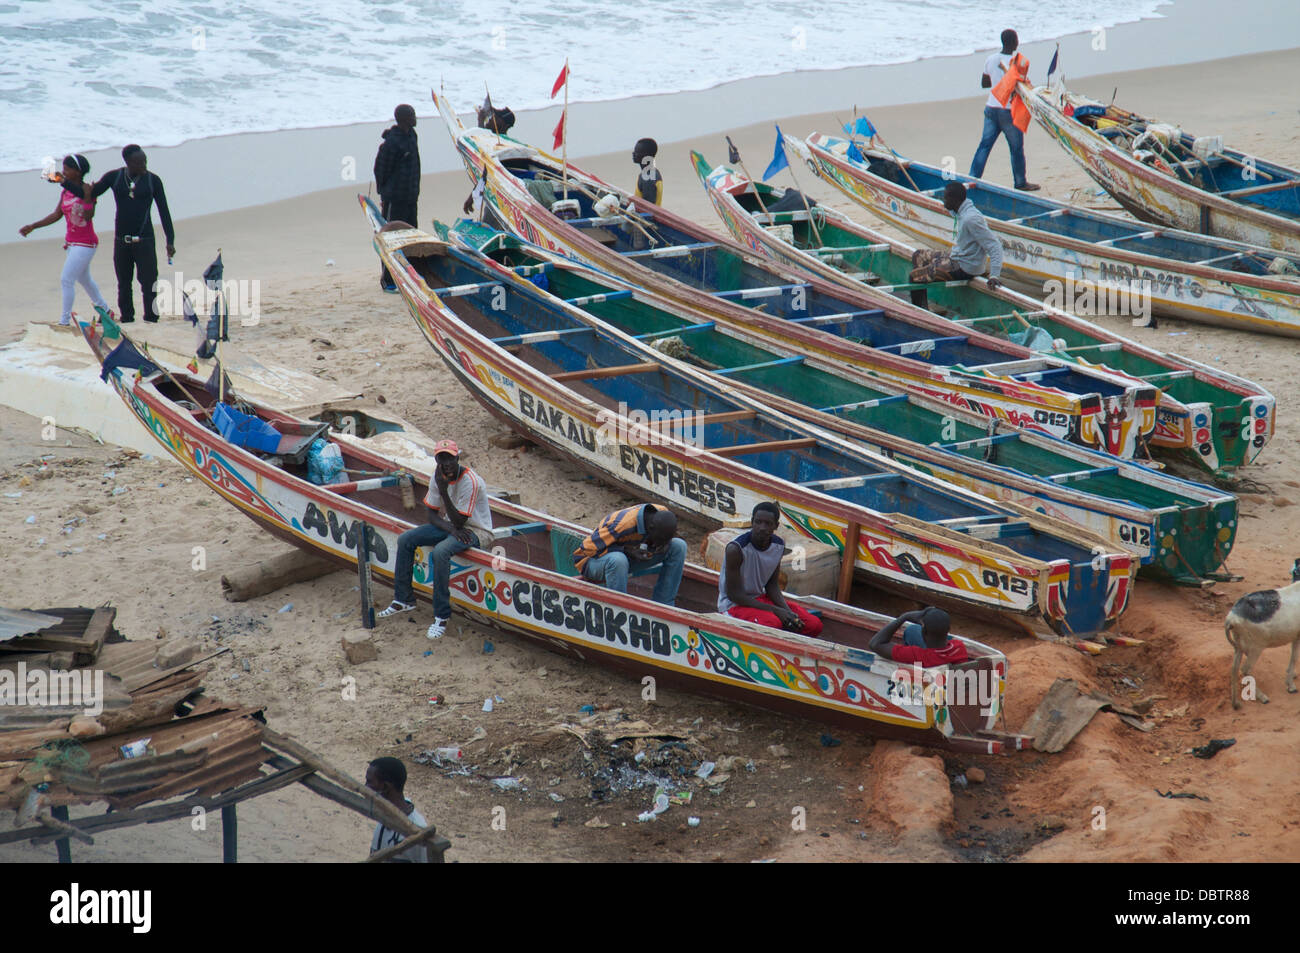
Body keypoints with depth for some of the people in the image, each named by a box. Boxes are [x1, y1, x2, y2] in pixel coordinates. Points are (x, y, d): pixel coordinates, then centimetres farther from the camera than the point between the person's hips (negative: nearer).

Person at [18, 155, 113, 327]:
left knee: (66, 280, -11)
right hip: (72, 242, 9)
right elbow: (56, 215, 9)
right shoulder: (65, 192, 6)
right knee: (83, 279, 21)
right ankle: (104, 309, 38)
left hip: (85, 244, -9)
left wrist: (87, 197, -37)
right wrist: (32, 227, 7)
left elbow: (88, 216, -27)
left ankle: (65, 321, -5)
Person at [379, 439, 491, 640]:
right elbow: (432, 514, 2)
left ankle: (442, 616, -26)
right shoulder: (438, 476, -3)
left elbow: (459, 521, -27)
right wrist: (451, 529, -18)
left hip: (476, 530, -8)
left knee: (440, 551, -35)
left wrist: (443, 491, -34)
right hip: (450, 525, 8)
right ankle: (403, 599, 7)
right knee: (405, 540, -4)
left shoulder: (470, 481, -25)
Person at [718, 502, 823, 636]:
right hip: (734, 604, -7)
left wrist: (787, 610, -15)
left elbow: (772, 585, 5)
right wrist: (775, 610, -23)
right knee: (773, 623, -37)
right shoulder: (736, 549, -24)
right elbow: (734, 594, -21)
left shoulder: (779, 546, -3)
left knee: (815, 625, -7)